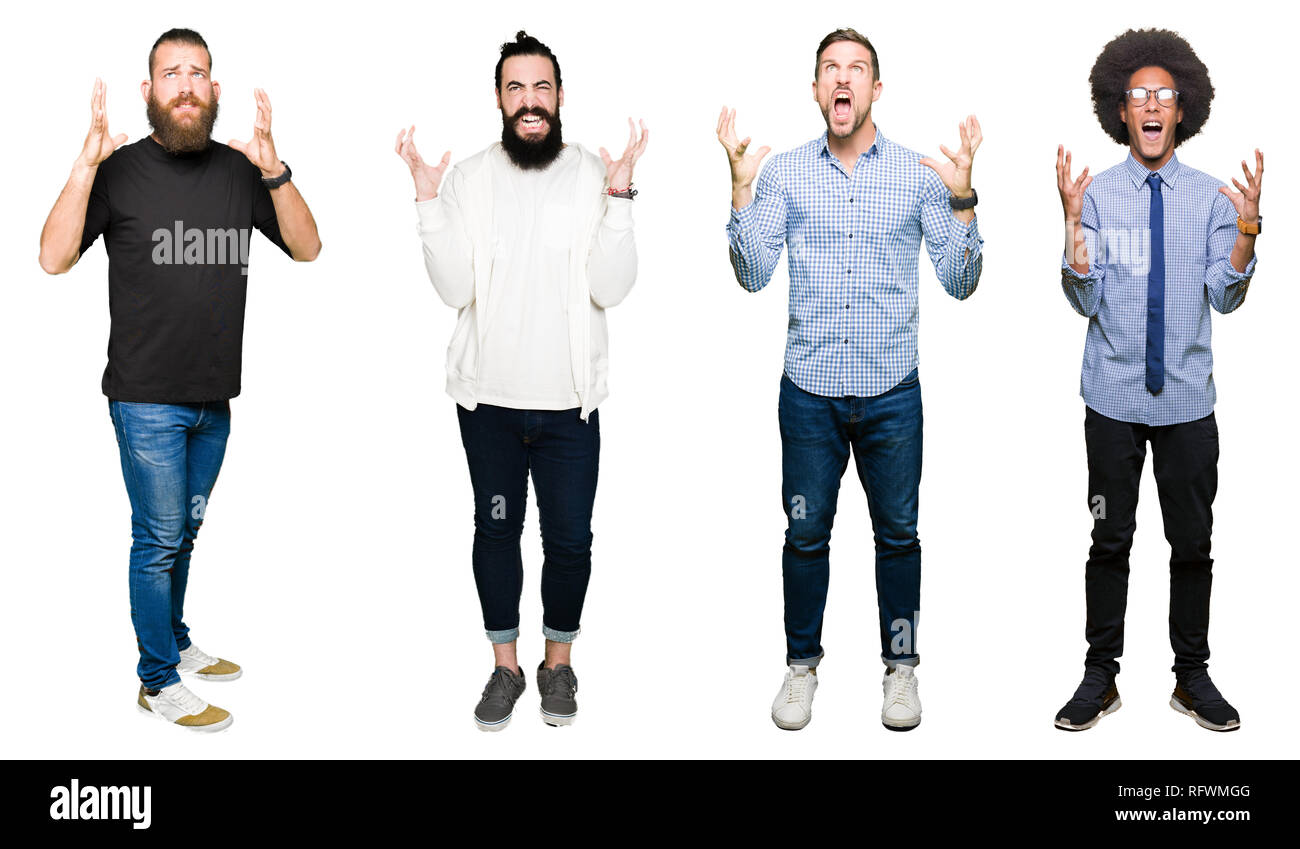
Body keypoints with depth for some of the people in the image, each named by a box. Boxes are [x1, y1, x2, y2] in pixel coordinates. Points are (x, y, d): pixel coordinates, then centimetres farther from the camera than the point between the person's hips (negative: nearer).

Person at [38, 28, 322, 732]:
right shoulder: (122, 170, -5)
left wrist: (272, 167, -16)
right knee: (159, 538, 1)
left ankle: (177, 645, 35)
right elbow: (54, 258, -13)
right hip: (147, 398, -4)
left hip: (214, 397, 4)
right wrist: (88, 162, -23)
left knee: (183, 532, 18)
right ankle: (158, 682, 14)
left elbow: (307, 248, -2)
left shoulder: (239, 169, 5)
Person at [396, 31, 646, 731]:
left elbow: (610, 288, -12)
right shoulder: (468, 178, 1)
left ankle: (558, 662, 29)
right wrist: (427, 200, -15)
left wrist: (619, 194, -19)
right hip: (488, 395, 1)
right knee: (495, 531, 12)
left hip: (569, 399, -1)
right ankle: (505, 667, 29)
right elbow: (455, 288, -8)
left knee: (570, 539, 7)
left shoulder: (595, 175, -2)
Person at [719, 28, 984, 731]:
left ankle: (900, 666, 26)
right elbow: (753, 275, -5)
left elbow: (960, 283, 0)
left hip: (892, 391, 0)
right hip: (809, 389, 0)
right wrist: (740, 187, -13)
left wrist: (962, 200, -13)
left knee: (898, 533, 10)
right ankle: (802, 665, 26)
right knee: (806, 533, 9)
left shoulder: (919, 174, 1)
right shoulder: (783, 172, 2)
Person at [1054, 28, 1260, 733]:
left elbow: (1225, 296, -2)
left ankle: (1192, 677, 23)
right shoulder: (1097, 193, -1)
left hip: (1188, 399, 2)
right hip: (1114, 397, -1)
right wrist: (1073, 222, -19)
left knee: (1192, 542, 8)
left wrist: (1246, 228, -16)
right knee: (1110, 540, 6)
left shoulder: (1211, 197, 4)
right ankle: (1100, 677, 17)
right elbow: (1085, 300, -7)